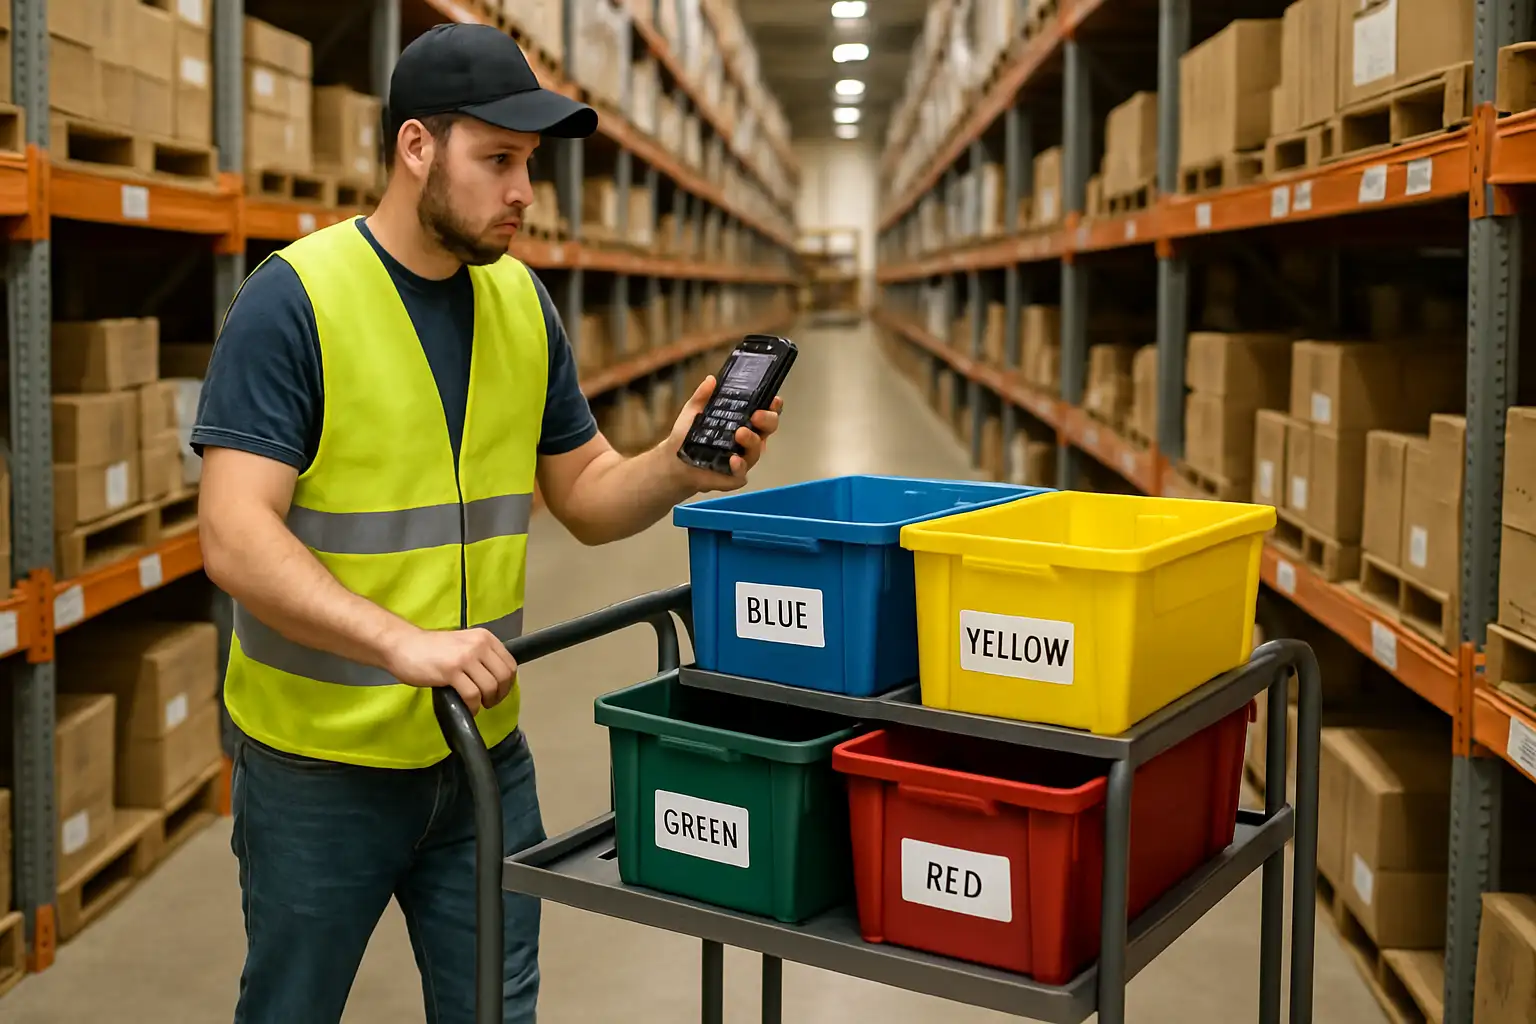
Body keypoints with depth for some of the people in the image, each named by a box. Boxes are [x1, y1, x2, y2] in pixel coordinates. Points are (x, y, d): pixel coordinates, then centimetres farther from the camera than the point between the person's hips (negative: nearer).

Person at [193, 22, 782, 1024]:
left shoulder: (523, 301, 3)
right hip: (321, 761, -5)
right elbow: (236, 537, -21)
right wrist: (404, 642, -33)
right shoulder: (294, 300, -15)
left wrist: (677, 467, -12)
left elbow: (587, 495, 8)